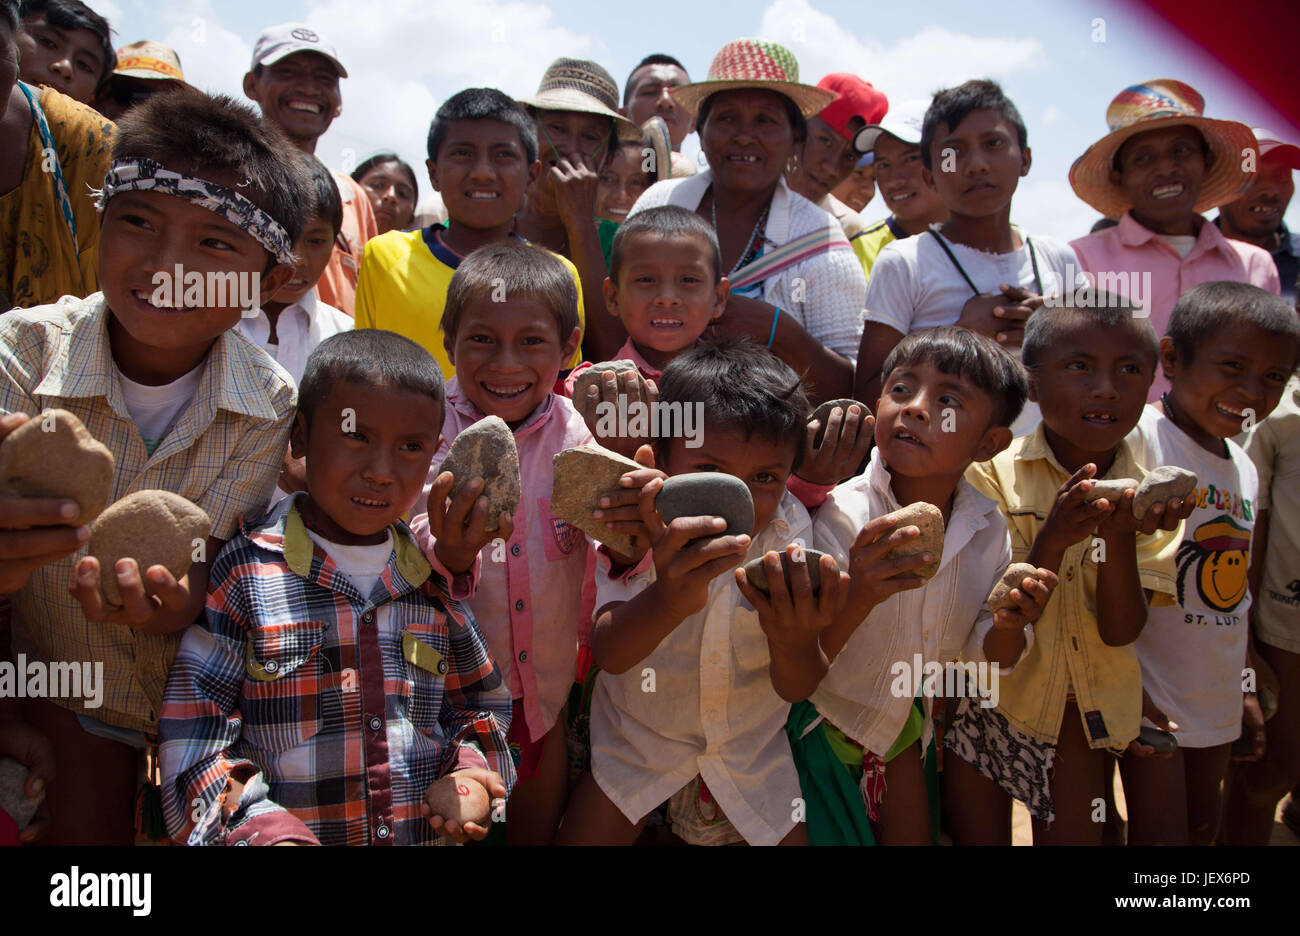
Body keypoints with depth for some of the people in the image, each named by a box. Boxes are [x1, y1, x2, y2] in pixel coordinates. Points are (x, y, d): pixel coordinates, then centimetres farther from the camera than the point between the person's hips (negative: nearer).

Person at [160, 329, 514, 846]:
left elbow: (479, 698, 16)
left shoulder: (436, 578, 4)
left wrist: (472, 768, -1)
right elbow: (193, 727, -6)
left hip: (430, 834, 3)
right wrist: (260, 827, -16)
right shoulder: (245, 570, -6)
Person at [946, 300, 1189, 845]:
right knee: (978, 836, 7)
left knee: (1074, 837, 10)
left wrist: (1120, 535, -31)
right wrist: (1054, 538, -35)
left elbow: (1120, 631, -14)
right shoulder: (992, 474, -15)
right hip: (987, 699, -2)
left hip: (1081, 710, 3)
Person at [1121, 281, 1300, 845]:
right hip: (1149, 693, -8)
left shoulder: (1246, 467, 7)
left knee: (1203, 826, 21)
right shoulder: (1140, 439, -19)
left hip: (1218, 696, 8)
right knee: (1161, 835, -2)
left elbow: (1235, 591, 15)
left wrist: (1249, 689, 17)